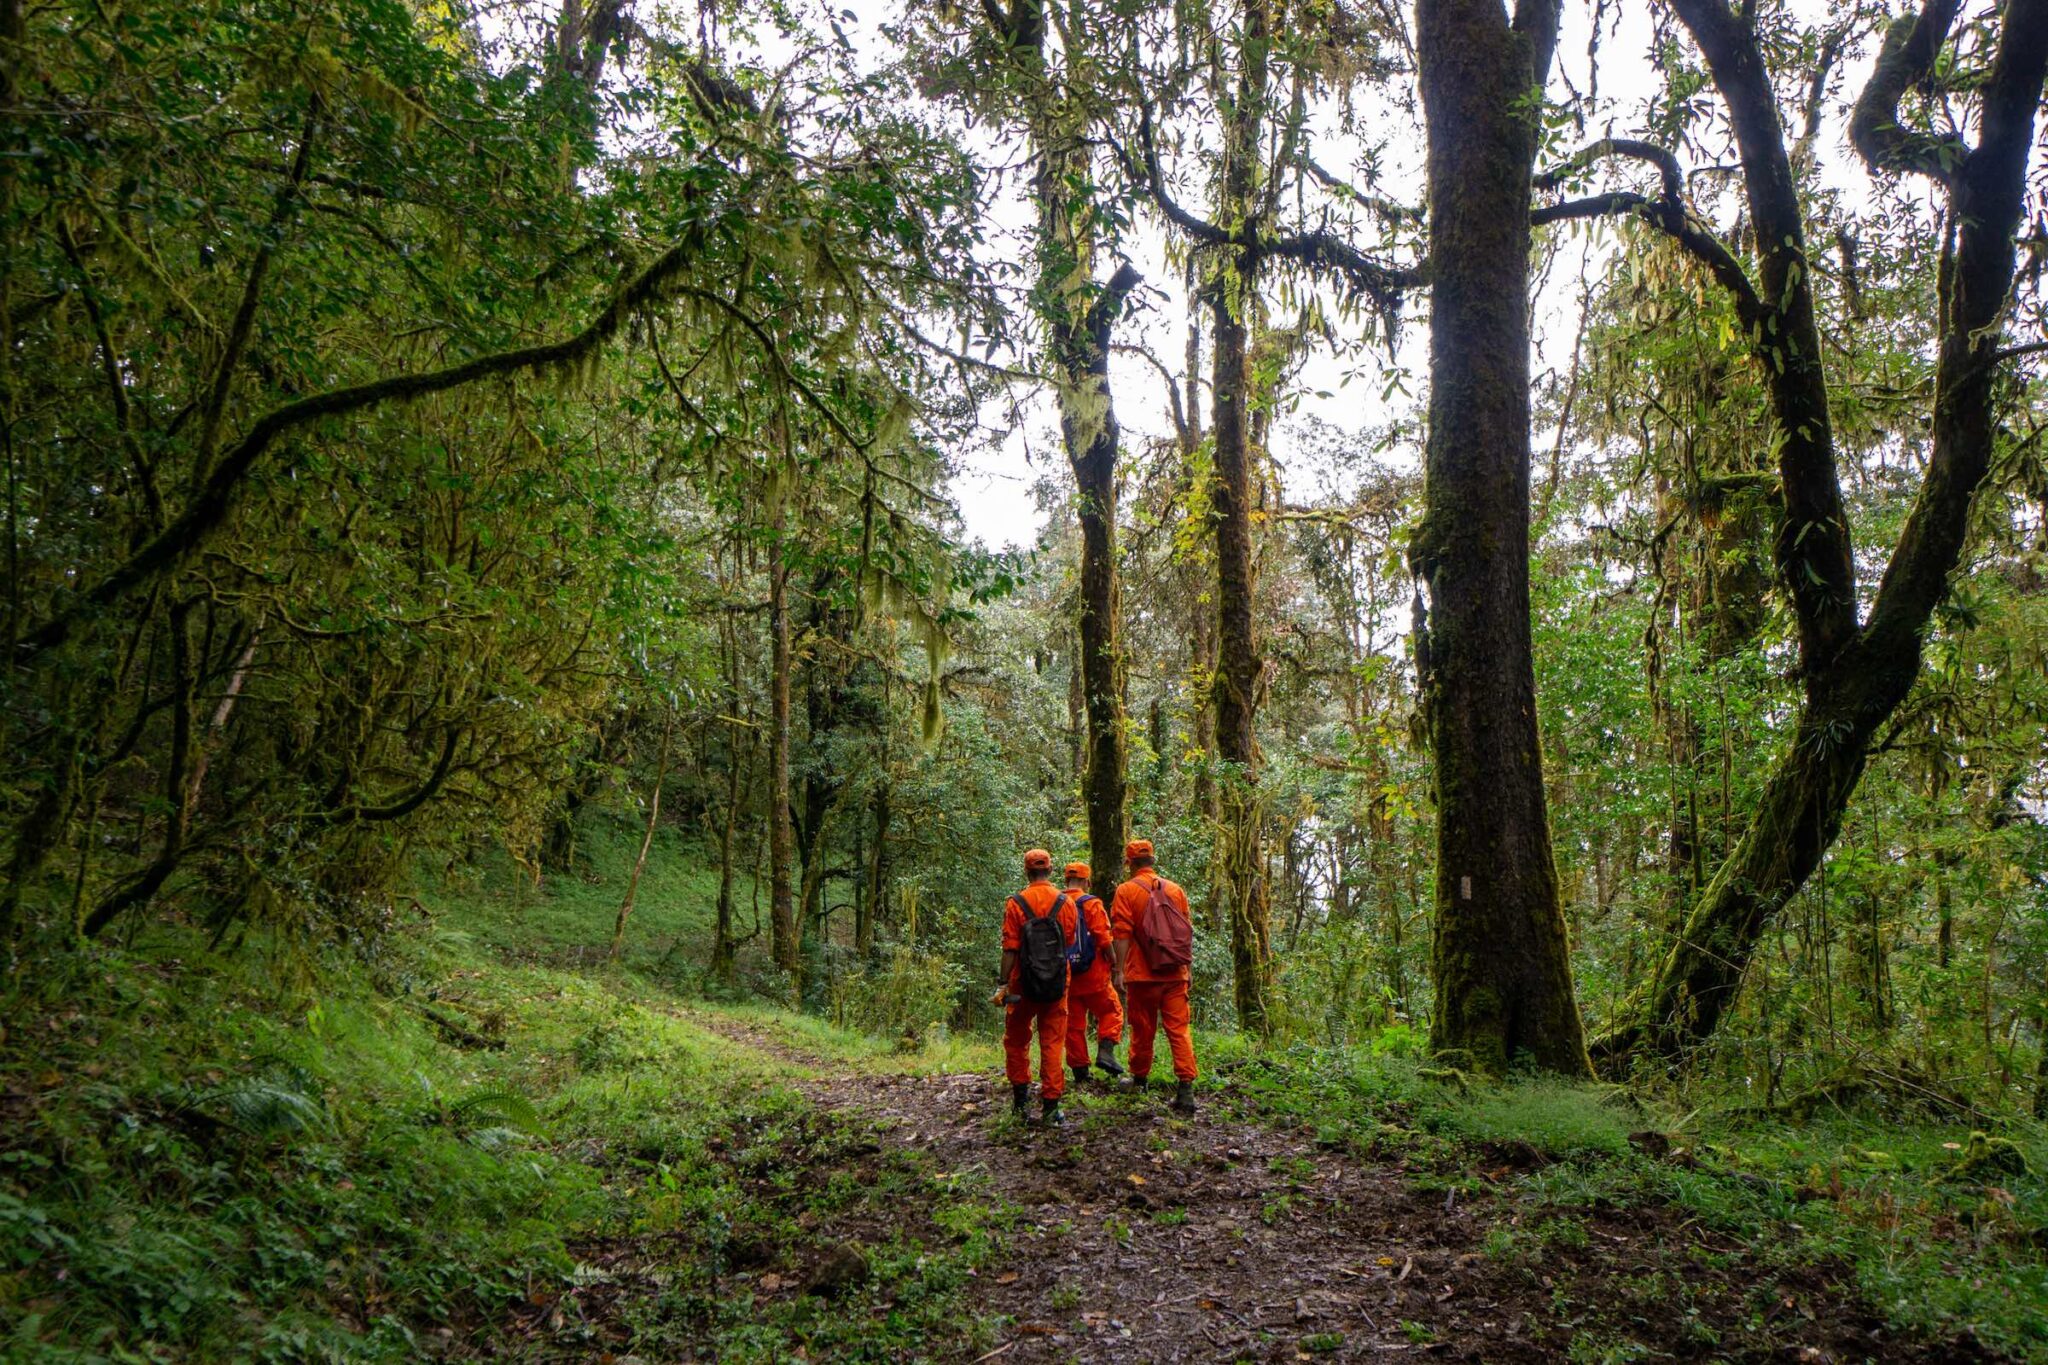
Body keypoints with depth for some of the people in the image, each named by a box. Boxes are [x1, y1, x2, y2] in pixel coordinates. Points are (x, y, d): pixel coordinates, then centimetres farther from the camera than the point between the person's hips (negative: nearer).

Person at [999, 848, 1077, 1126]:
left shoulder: (1016, 904, -8)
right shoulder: (1065, 902, -1)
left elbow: (1010, 949, -10)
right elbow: (1069, 943, 4)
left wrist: (1004, 983, -6)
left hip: (1023, 983, -1)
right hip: (1058, 986, 1)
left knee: (1016, 1041, 15)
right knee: (1053, 1043, 5)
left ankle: (1021, 1098, 16)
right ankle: (1051, 1105, 2)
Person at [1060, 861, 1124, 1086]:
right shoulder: (1092, 904, -9)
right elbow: (1104, 941, -14)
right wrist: (1115, 967, -5)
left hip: (1065, 975, 4)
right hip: (1093, 974, -4)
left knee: (1073, 1023, 10)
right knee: (1111, 1011, 13)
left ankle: (1079, 1071, 11)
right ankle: (1105, 1051, -6)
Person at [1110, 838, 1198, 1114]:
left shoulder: (1126, 891, -6)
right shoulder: (1175, 889, 7)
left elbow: (1121, 935, -11)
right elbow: (1187, 932, 10)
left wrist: (1120, 970, -8)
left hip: (1142, 975, -3)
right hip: (1175, 975, 3)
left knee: (1142, 1029, 11)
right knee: (1179, 1029, 0)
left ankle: (1139, 1078, 27)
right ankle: (1186, 1088, -9)